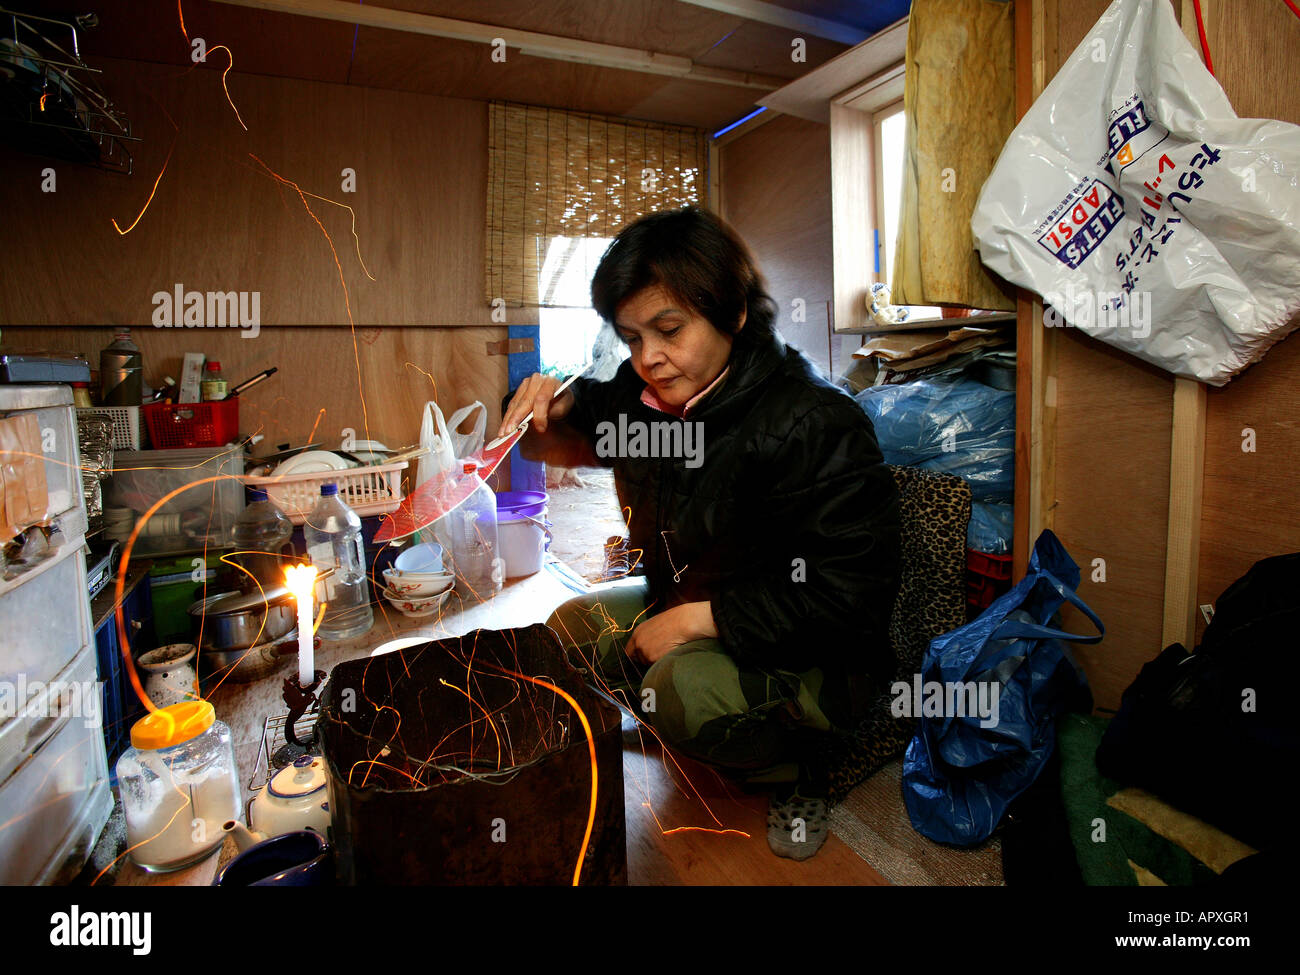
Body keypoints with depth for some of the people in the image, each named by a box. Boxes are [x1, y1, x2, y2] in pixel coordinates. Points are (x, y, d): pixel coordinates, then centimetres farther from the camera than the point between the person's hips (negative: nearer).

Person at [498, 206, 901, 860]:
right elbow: (570, 442, 15)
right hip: (682, 611, 8)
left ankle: (795, 771, 0)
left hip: (816, 656, -7)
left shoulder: (813, 425, -27)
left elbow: (848, 586, -27)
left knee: (687, 687, -33)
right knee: (568, 627, 5)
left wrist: (700, 618, -25)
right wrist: (548, 409, -11)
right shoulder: (644, 395, -5)